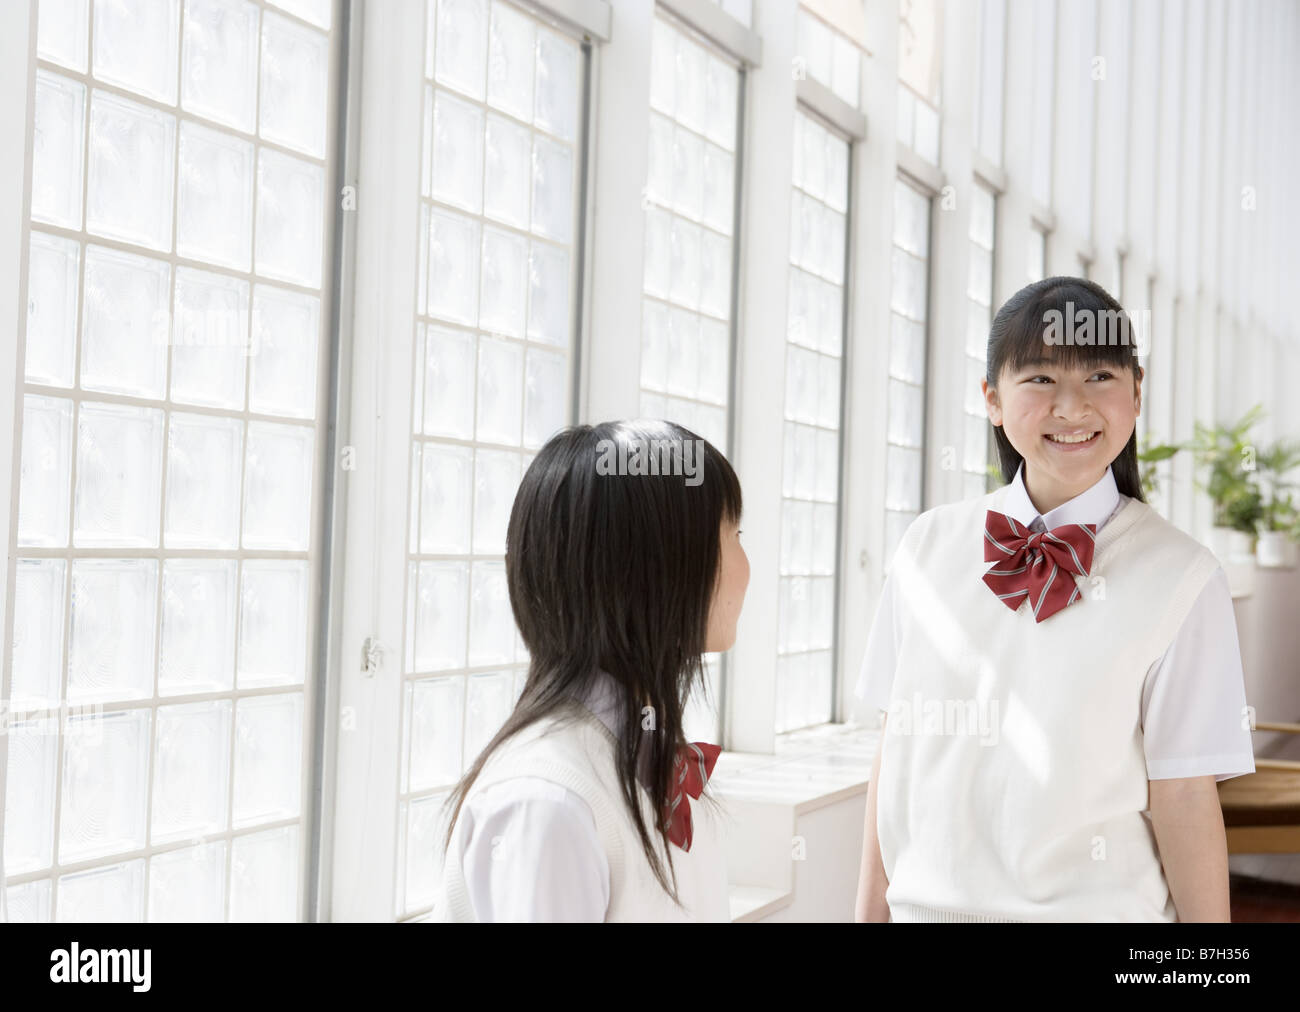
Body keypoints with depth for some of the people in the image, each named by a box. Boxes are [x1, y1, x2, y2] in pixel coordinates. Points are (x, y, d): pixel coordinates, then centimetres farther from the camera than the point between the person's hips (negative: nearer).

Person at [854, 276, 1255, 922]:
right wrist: (871, 907, 6)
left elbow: (1184, 797, -11)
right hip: (923, 901, 3)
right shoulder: (929, 548, 0)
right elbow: (894, 746, 4)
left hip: (1093, 907, -3)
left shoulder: (1178, 578, -10)